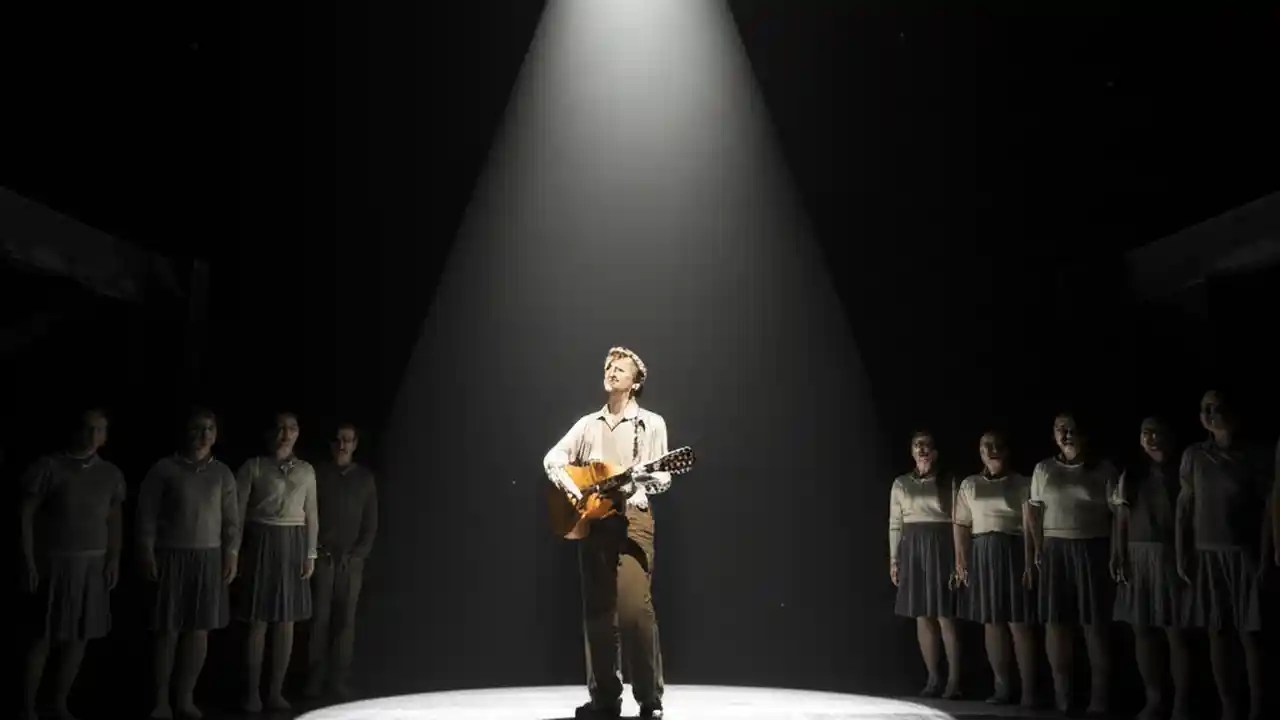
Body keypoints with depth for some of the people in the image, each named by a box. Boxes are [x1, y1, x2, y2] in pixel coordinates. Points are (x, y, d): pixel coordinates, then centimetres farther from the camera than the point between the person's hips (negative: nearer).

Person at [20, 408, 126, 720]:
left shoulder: (112, 474, 7)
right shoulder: (48, 467, -7)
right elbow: (25, 515, -7)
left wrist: (114, 560, 1)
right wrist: (29, 562, -12)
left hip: (94, 564, 4)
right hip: (54, 563, -4)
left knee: (78, 637, 6)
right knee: (44, 636, -2)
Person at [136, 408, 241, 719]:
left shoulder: (222, 473, 8)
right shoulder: (164, 469, -2)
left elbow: (232, 519, 9)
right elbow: (147, 514, -3)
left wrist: (231, 554, 1)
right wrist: (147, 553, -8)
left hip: (209, 557, 3)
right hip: (172, 556, -3)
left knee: (199, 630, 5)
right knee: (167, 631, 0)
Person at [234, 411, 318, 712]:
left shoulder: (306, 470, 8)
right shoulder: (253, 467, -1)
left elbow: (312, 515, 9)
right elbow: (239, 511, -2)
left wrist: (310, 554, 3)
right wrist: (236, 551, -7)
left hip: (293, 545, 3)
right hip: (261, 543, -3)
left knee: (286, 622, 4)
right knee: (257, 622, -1)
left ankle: (276, 691, 12)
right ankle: (252, 692, 9)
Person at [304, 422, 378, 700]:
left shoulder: (365, 478, 10)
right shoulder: (318, 474, 5)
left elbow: (371, 523, 10)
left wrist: (359, 552, -2)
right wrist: (314, 548, -4)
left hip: (352, 559, 1)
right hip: (322, 556, -1)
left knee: (346, 620, 0)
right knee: (320, 617, -3)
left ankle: (339, 680, 4)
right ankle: (316, 680, 3)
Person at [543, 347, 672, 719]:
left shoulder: (651, 423, 5)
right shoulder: (588, 423, 16)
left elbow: (663, 478, 0)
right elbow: (553, 456, 9)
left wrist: (636, 478, -20)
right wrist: (566, 481, -11)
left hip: (633, 518, -4)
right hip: (592, 520, 4)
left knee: (634, 607, -15)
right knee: (596, 611, 5)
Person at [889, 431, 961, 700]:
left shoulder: (949, 483, 1)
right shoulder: (900, 484, 8)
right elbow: (895, 524, 9)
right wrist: (894, 559, 5)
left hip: (942, 548, -3)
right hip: (913, 549, 3)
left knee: (945, 616, -6)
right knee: (922, 617, 5)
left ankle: (953, 680, 1)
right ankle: (933, 679, 13)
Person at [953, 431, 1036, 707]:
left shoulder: (1023, 484, 2)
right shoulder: (969, 485, 10)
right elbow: (962, 526, 7)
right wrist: (960, 561, -1)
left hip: (1015, 553, -3)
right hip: (982, 555, 3)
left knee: (1019, 623, -5)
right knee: (991, 623, 6)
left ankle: (1028, 690, 0)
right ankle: (1002, 686, 15)